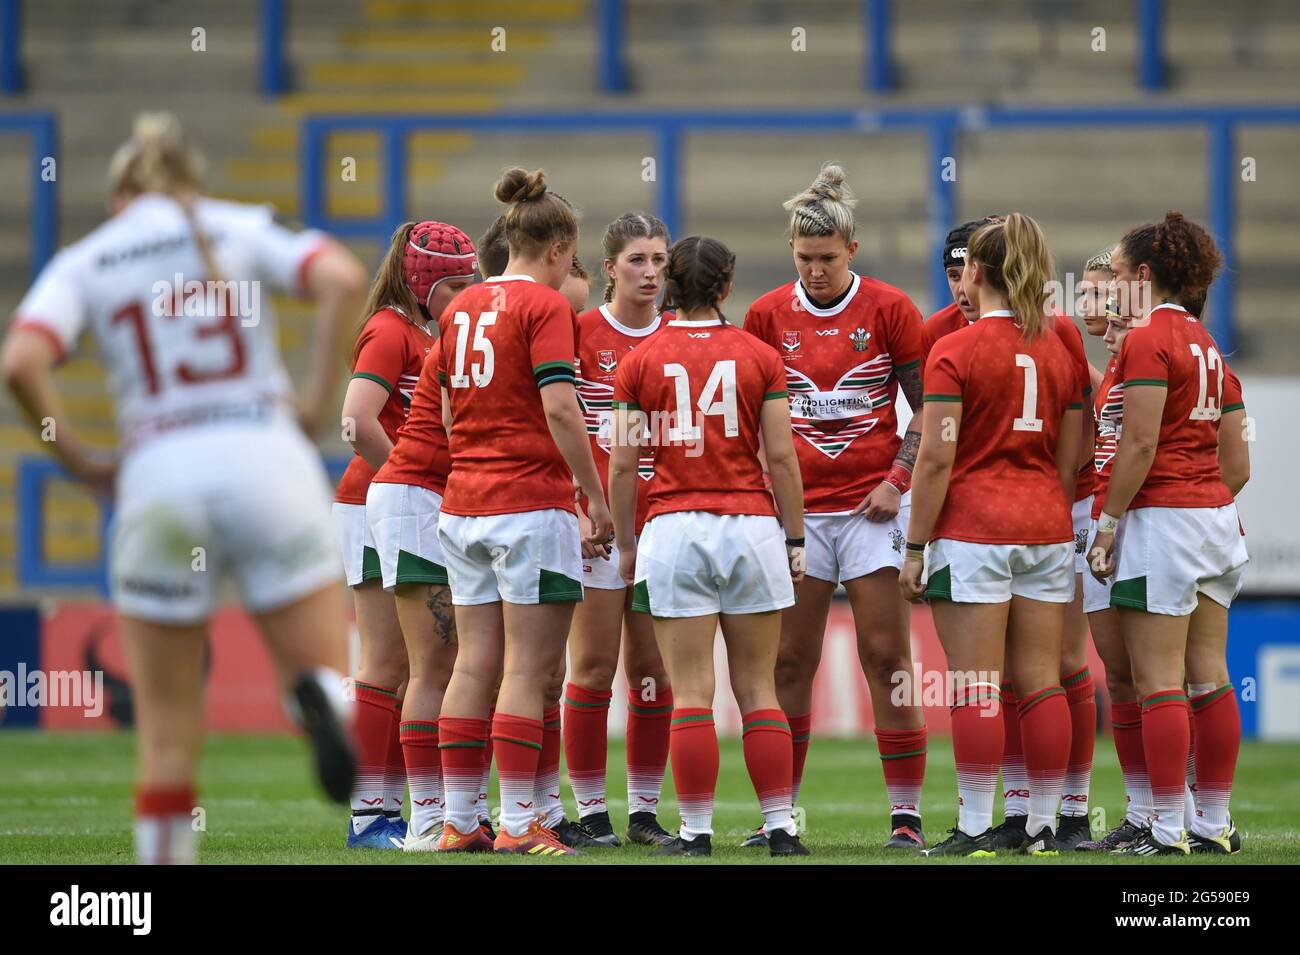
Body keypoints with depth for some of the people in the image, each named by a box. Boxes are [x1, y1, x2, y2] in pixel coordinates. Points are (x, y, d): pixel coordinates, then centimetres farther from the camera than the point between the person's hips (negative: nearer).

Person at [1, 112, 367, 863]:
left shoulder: (83, 264, 11)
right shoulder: (243, 228, 11)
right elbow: (342, 279, -8)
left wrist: (83, 463, 3)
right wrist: (317, 398, -1)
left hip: (159, 476, 0)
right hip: (266, 458, 0)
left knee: (167, 735, 11)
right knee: (329, 676, 6)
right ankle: (321, 698, -30)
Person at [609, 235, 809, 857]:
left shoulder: (640, 362, 1)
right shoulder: (759, 357, 2)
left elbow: (624, 463, 0)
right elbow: (781, 456, 1)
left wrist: (624, 544, 10)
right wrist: (795, 539, 8)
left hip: (674, 527, -1)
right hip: (751, 526, 1)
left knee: (690, 693, 0)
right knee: (758, 689, 6)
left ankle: (696, 831, -2)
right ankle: (780, 827, 4)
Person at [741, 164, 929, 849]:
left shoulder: (888, 308, -2)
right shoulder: (769, 315, 5)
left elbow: (928, 404, 3)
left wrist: (898, 477, -8)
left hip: (871, 503, -2)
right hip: (797, 506, 3)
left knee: (886, 655, -5)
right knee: (789, 660, 3)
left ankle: (906, 813, -2)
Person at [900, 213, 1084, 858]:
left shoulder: (956, 351, -8)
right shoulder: (1062, 352, 8)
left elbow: (936, 458, -11)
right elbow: (1070, 460, 11)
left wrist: (916, 546, -6)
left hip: (972, 530, -5)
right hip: (1046, 527, 5)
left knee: (975, 688, -5)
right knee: (1041, 683, 7)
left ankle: (975, 828, -7)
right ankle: (1043, 827, 8)